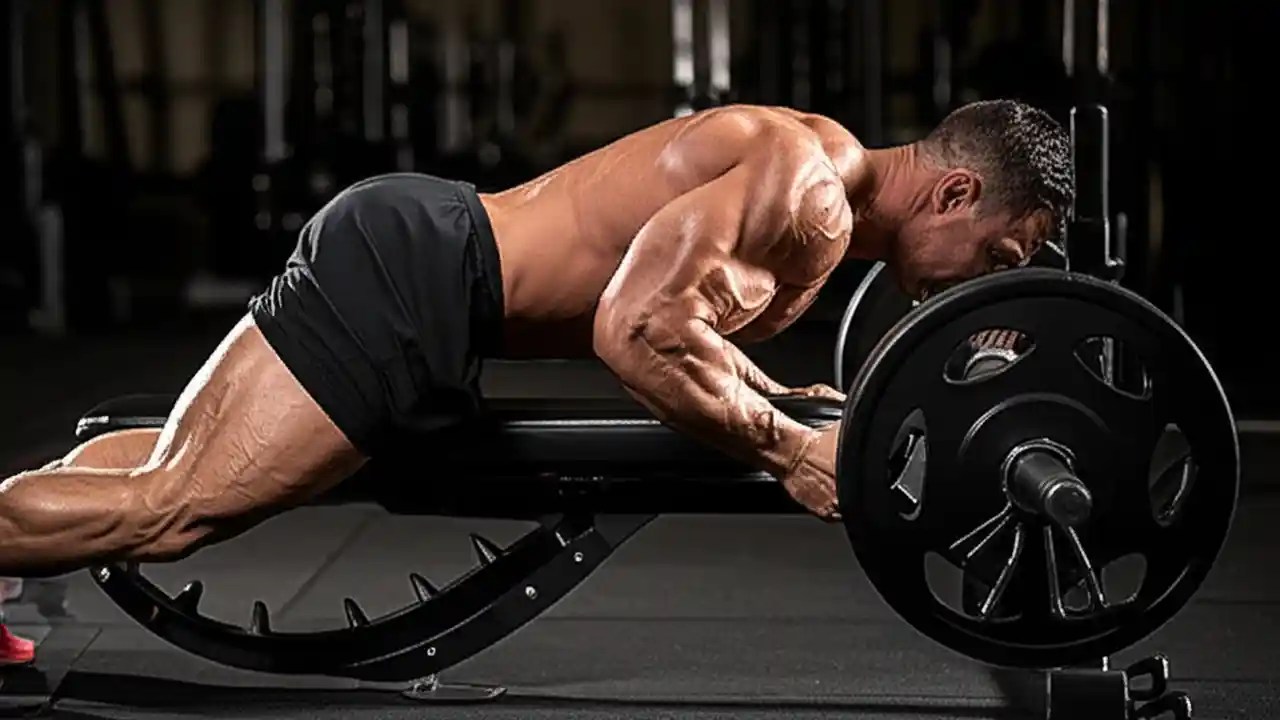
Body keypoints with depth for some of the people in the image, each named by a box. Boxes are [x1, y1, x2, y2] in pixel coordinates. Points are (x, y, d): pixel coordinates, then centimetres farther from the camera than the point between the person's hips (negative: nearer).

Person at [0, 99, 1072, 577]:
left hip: (416, 273, 10)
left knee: (182, 461, 16)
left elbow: (679, 321, 26)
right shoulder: (808, 187, -18)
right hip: (412, 272, -10)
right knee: (169, 509, -14)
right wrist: (789, 453, -17)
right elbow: (635, 332, -26)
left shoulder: (811, 185, 16)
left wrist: (794, 404, 16)